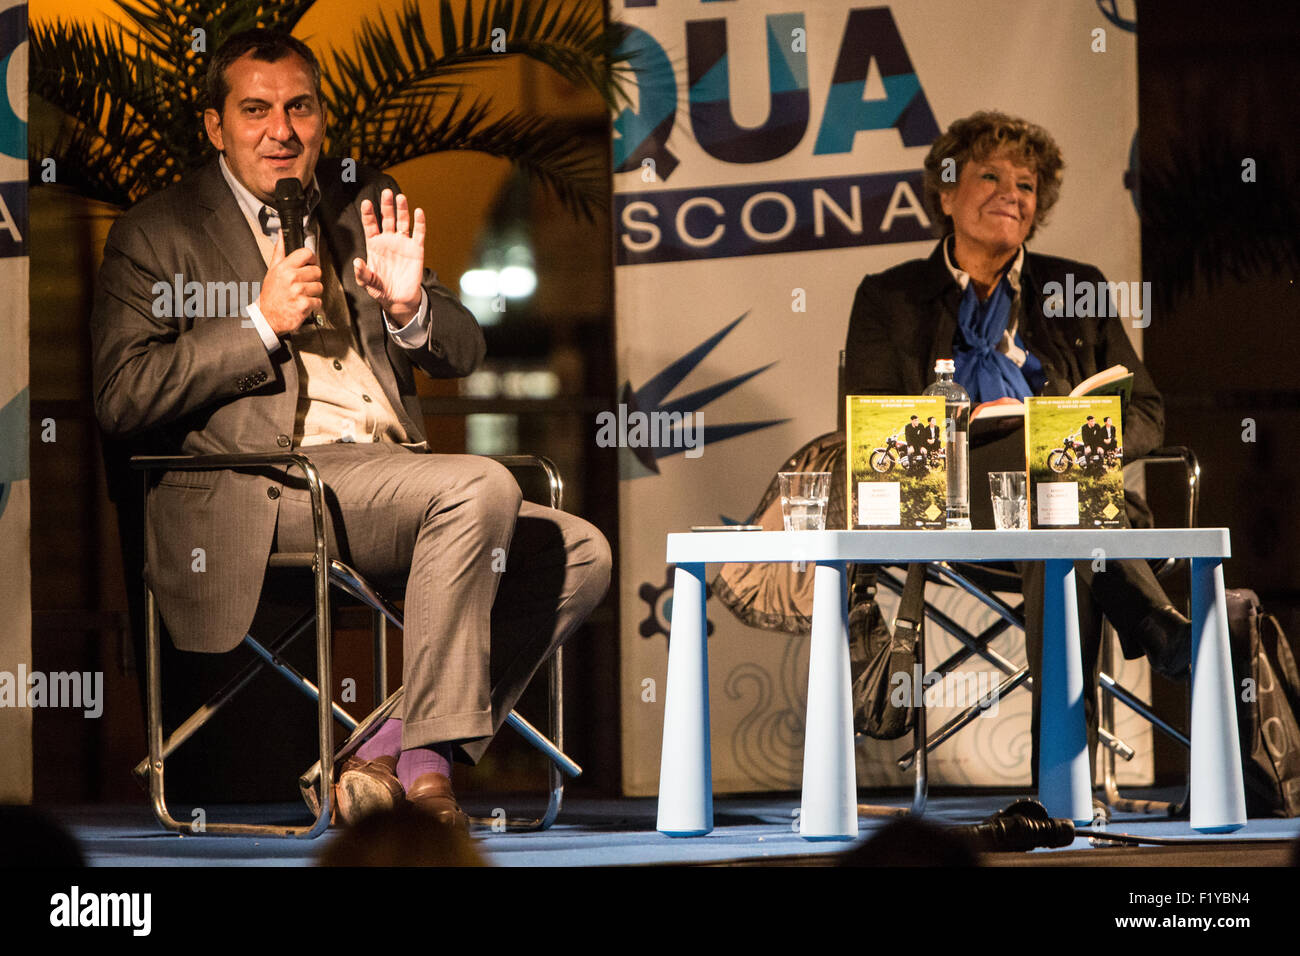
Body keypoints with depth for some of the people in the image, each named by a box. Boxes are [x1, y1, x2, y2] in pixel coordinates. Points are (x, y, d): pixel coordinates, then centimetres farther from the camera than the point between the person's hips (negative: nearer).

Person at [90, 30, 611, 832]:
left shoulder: (367, 205, 20)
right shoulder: (158, 235, 5)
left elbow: (465, 354, 17)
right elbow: (121, 400, -6)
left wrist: (410, 305, -7)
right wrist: (261, 324, -11)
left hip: (396, 480, 7)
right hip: (270, 490, -7)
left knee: (579, 553, -10)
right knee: (481, 487, -29)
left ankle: (399, 753, -13)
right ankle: (428, 758, -24)